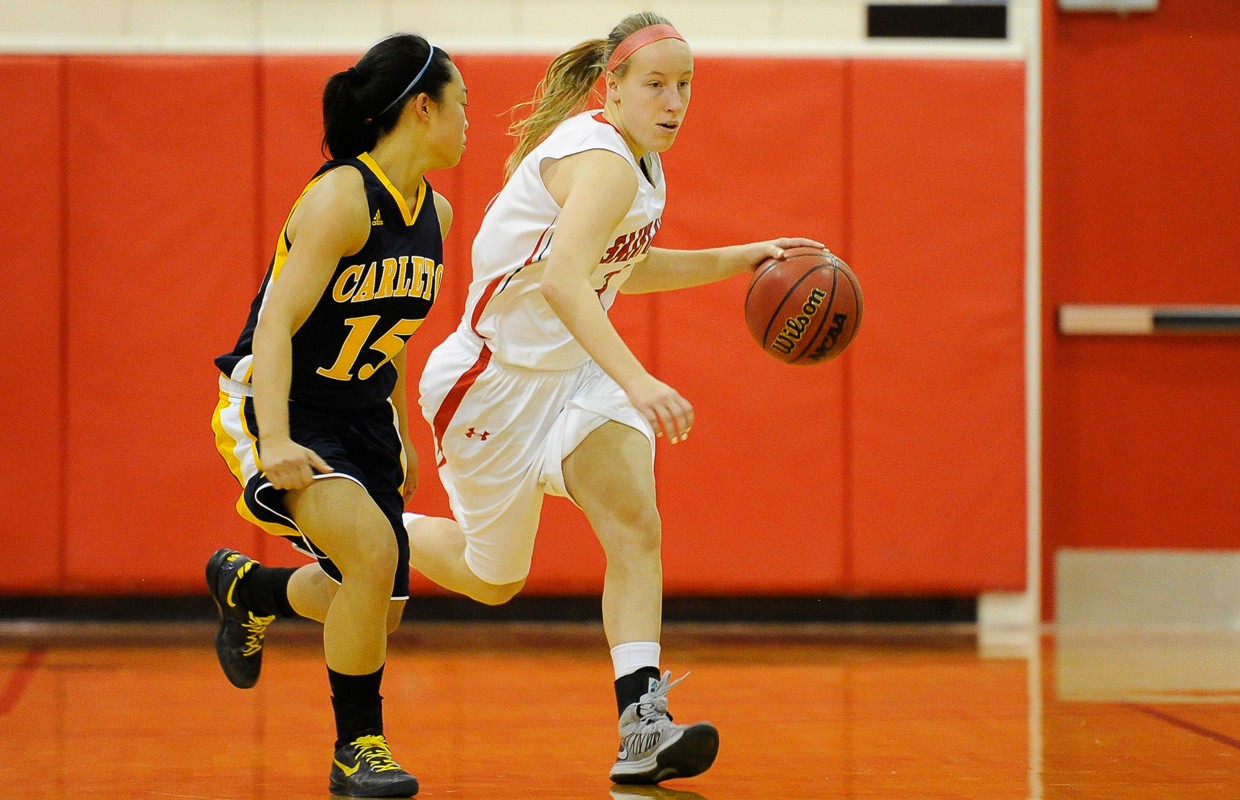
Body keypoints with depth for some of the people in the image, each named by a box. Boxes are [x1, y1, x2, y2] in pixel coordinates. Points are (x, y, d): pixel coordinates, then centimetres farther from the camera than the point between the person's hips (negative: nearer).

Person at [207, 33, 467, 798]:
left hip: (361, 414, 8)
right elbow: (276, 325, -27)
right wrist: (276, 442, -39)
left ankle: (247, 588, 43)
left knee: (380, 613, 10)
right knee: (371, 547, -29)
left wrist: (400, 435, 21)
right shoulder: (342, 197, -22)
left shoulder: (434, 214, 3)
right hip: (274, 408, -8)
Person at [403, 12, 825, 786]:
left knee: (636, 528, -16)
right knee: (491, 580, 8)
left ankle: (644, 728, -24)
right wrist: (637, 381, -52)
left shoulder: (641, 161, 5)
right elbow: (563, 279, -41)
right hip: (495, 378, -8)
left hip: (573, 372, 8)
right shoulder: (602, 162, -25)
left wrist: (740, 259, 17)